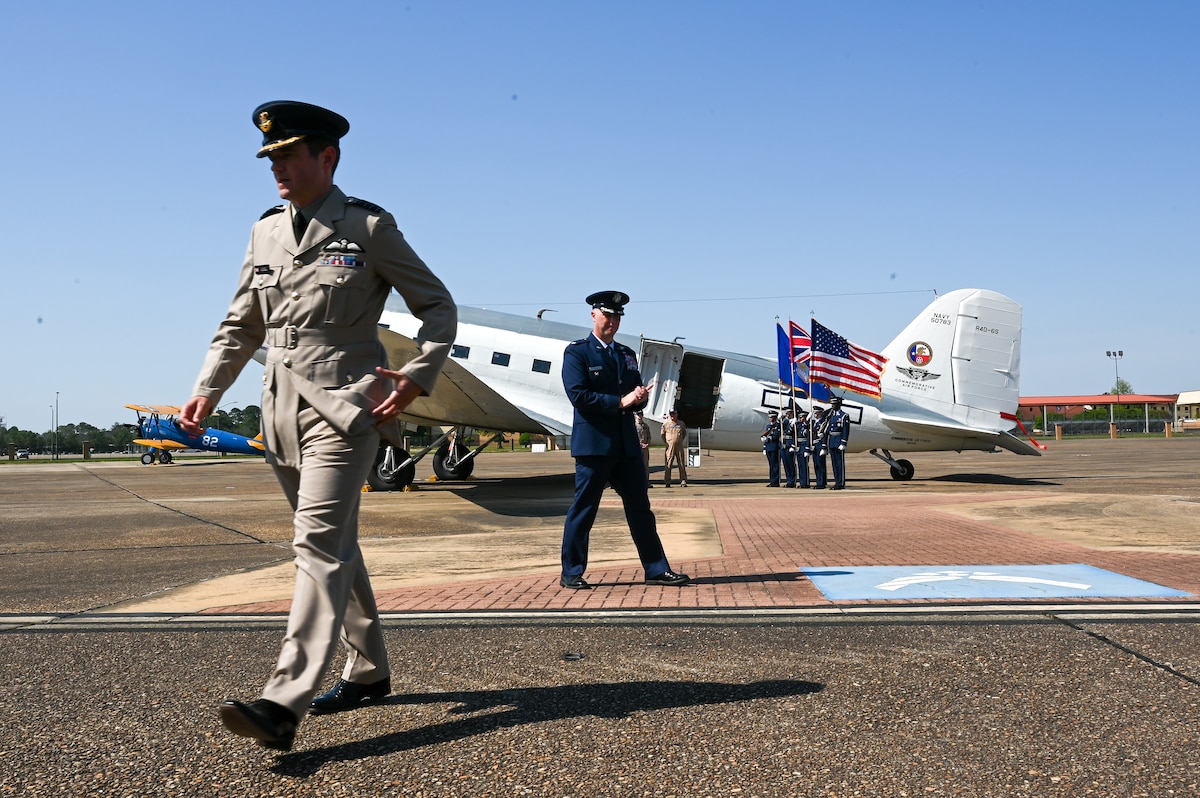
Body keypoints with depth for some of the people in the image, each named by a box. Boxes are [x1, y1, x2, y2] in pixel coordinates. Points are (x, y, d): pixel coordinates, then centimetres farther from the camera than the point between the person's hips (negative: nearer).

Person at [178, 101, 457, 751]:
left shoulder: (369, 228, -2)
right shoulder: (265, 233, 14)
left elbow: (438, 307, 1)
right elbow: (241, 326, 19)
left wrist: (415, 377, -13)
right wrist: (207, 391, 5)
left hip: (344, 410, -7)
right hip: (283, 411, 7)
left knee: (320, 545, -15)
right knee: (333, 544, 14)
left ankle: (285, 703, -20)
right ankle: (368, 671, 27)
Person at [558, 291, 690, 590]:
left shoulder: (627, 355, 18)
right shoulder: (576, 352, -2)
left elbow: (637, 397, 18)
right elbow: (578, 395, -14)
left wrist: (640, 397, -6)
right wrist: (620, 401, -17)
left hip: (627, 443, 6)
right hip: (593, 442, -6)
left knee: (640, 508, 7)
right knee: (583, 509, 0)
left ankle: (657, 570, 12)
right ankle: (571, 574, 10)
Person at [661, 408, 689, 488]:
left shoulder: (682, 424, 8)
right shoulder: (666, 424, 2)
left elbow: (684, 433, 22)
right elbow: (662, 434, 13)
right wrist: (666, 442, 8)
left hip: (680, 446, 2)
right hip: (670, 446, -2)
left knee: (682, 464, 1)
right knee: (668, 465, -2)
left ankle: (683, 481, 3)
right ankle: (667, 482, 2)